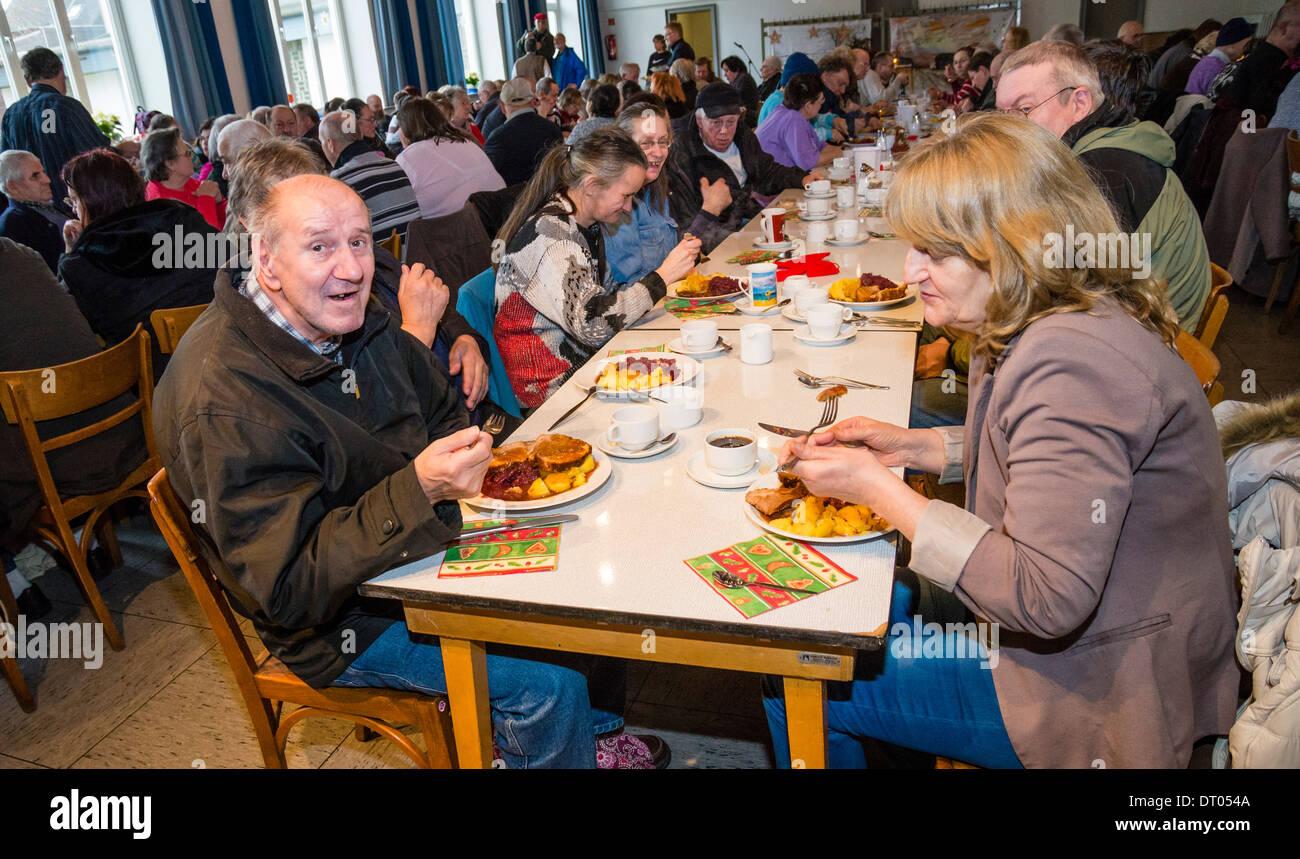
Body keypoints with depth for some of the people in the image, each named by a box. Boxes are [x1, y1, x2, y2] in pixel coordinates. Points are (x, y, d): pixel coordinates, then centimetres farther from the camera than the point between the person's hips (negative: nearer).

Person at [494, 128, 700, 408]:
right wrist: (662, 277, -22)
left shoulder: (586, 224, 7)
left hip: (586, 359, 9)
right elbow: (594, 324, -29)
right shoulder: (551, 235, -22)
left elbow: (604, 294, 17)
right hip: (552, 387, -9)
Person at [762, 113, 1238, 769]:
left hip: (1095, 694, -10)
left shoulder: (1071, 362, -31)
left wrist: (879, 489, -25)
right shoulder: (1048, 327, 1)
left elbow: (1045, 600, -32)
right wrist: (915, 447, 2)